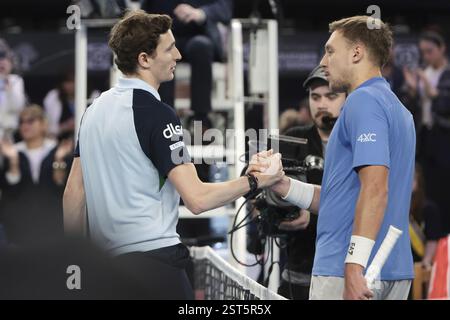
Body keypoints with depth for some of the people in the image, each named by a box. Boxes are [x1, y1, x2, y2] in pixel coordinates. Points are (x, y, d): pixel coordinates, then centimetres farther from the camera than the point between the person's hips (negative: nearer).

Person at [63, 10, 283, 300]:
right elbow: (198, 198, -17)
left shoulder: (95, 108, 11)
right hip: (153, 255, -8)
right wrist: (255, 181, -5)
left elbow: (74, 193, 14)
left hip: (106, 262, 8)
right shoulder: (156, 114, -12)